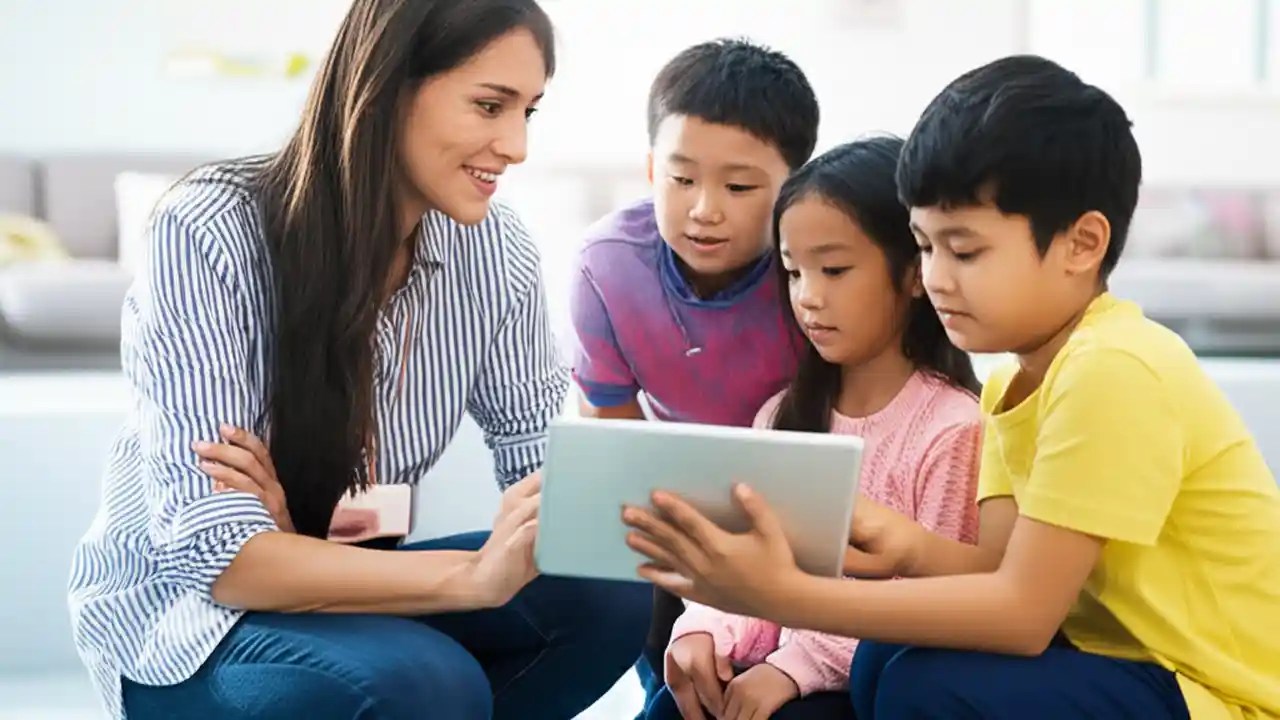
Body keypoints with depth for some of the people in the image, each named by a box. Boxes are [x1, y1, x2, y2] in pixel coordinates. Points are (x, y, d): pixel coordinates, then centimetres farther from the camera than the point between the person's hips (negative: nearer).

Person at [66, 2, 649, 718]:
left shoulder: (493, 248, -8)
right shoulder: (210, 233, -23)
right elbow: (212, 551, -30)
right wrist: (473, 576, -42)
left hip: (353, 587, 5)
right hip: (183, 619, -5)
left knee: (614, 593, -20)